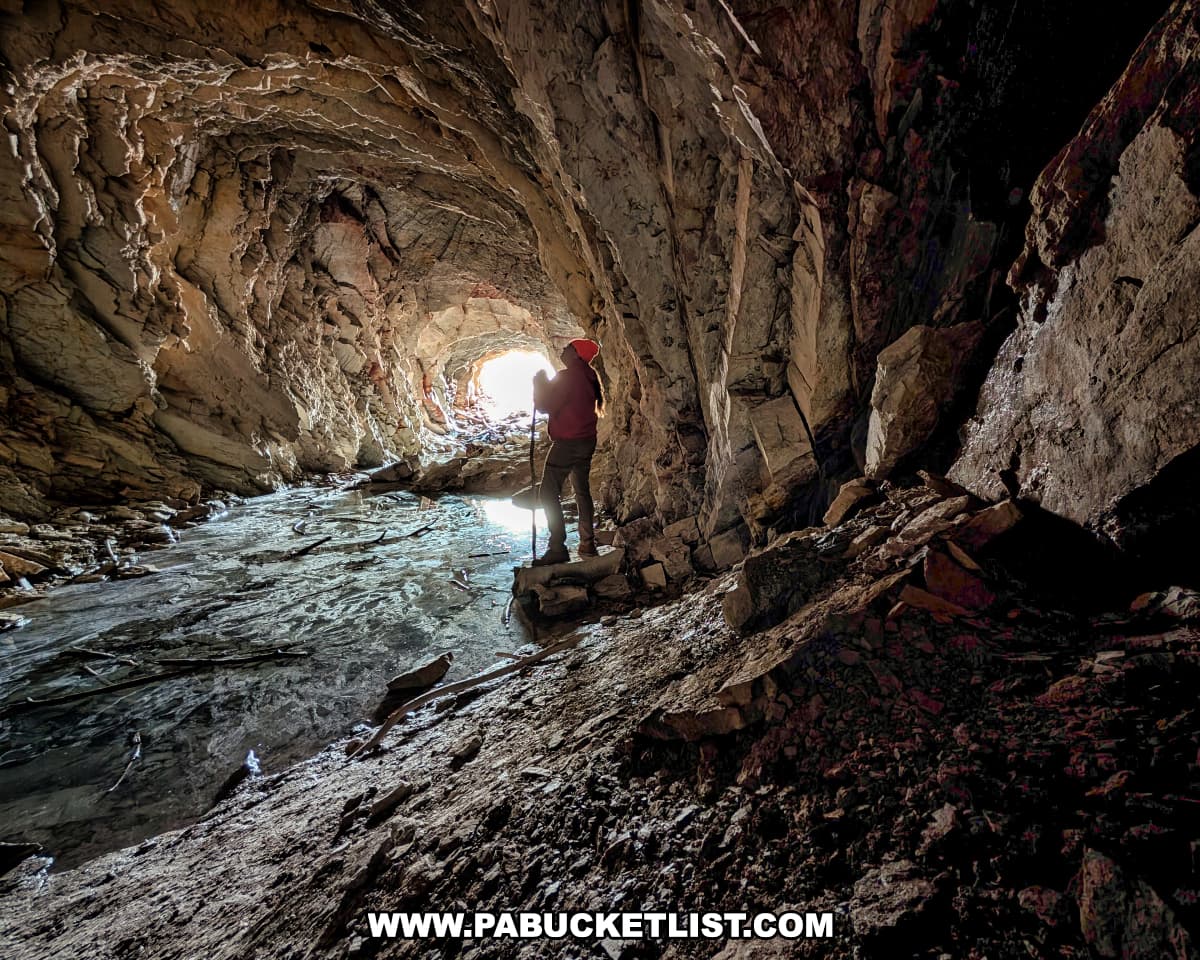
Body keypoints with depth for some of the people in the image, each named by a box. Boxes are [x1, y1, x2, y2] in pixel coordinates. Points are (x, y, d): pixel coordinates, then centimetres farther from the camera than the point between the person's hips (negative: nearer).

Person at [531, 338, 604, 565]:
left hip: (567, 442, -9)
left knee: (549, 493, -5)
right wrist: (546, 384, 21)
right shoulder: (589, 377, 11)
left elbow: (545, 405, -17)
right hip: (587, 442, 9)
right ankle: (587, 544, 20)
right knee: (582, 491, 17)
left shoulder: (567, 377, -16)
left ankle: (557, 548, -9)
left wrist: (539, 382, -2)